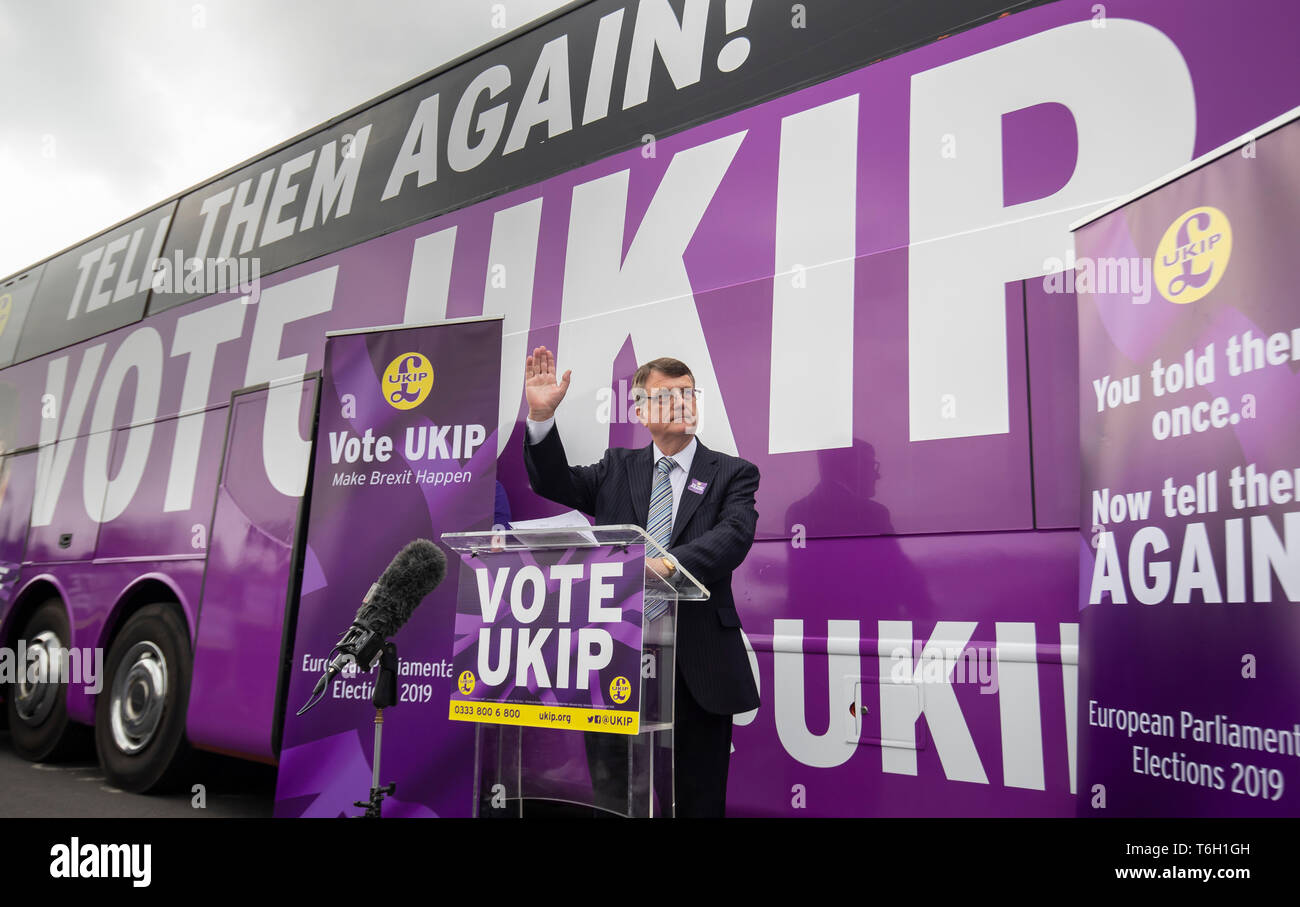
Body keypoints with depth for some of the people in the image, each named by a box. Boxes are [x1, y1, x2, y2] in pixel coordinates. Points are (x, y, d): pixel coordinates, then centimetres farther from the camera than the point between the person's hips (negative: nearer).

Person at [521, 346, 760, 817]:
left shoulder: (733, 474, 3)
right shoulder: (617, 467, 11)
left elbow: (734, 536, -13)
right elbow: (556, 484, -1)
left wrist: (670, 562, -31)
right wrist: (541, 415, -16)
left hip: (697, 660, -1)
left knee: (698, 798, 11)